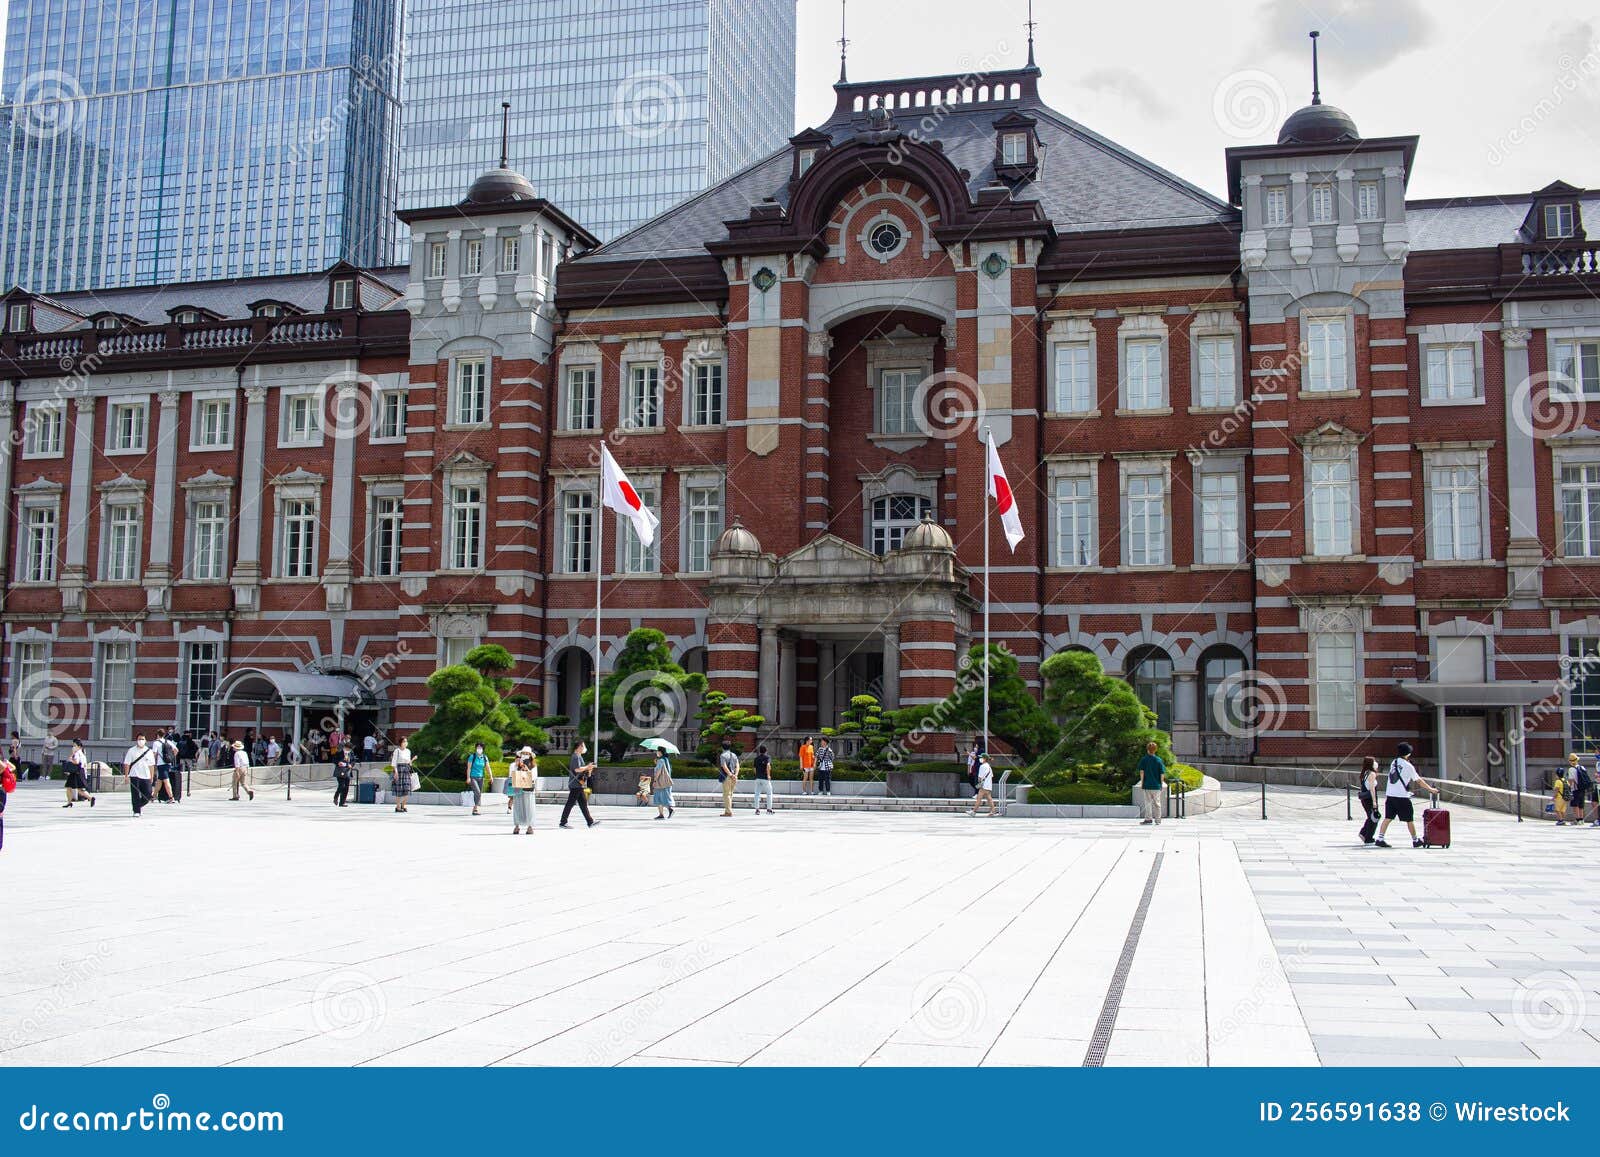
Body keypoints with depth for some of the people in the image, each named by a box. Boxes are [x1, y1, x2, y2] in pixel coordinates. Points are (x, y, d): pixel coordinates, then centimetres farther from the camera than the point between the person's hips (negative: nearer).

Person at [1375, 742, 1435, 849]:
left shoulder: (1393, 763, 10)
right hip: (1402, 796, -5)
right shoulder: (1407, 765, -8)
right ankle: (1415, 840, 20)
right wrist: (1430, 789, 8)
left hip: (1390, 795, 6)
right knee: (1409, 820, 8)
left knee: (1388, 818, 5)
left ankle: (1380, 839, -4)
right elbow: (1418, 781, -1)